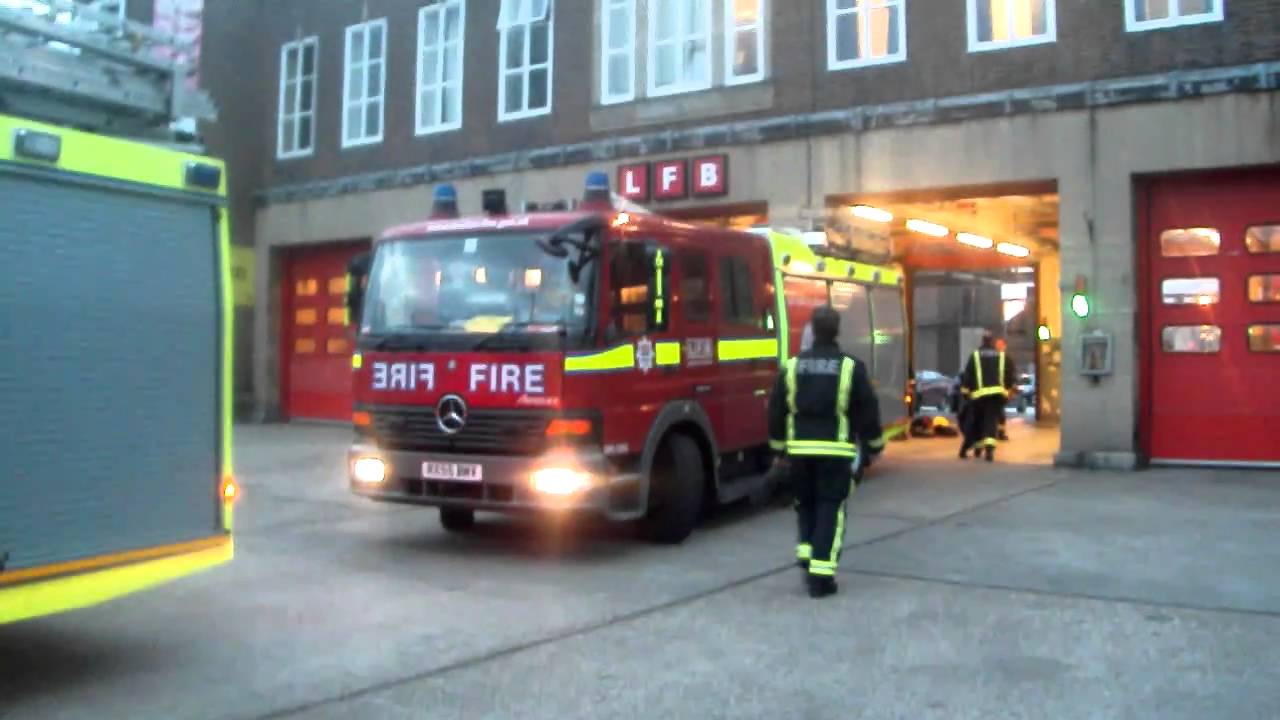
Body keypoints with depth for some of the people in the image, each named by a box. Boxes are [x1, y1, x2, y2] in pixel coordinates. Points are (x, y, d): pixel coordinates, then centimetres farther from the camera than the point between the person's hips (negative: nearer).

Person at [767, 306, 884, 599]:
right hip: (836, 449, -2)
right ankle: (821, 575, -2)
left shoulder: (792, 366, 4)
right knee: (830, 509, 2)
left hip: (800, 449, 2)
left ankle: (806, 555, 8)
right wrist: (875, 445, 14)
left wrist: (779, 449, 17)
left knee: (805, 504, 20)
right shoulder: (851, 367, -4)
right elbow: (867, 410, 0)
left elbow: (776, 410, 7)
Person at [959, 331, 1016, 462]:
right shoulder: (1003, 357, 12)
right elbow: (1010, 376, 13)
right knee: (992, 421, -2)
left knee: (975, 422, 14)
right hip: (998, 393, 0)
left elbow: (967, 375, 2)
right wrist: (1008, 391, 22)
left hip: (979, 393, 0)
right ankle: (989, 447, -23)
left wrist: (965, 392, 8)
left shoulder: (975, 356, 7)